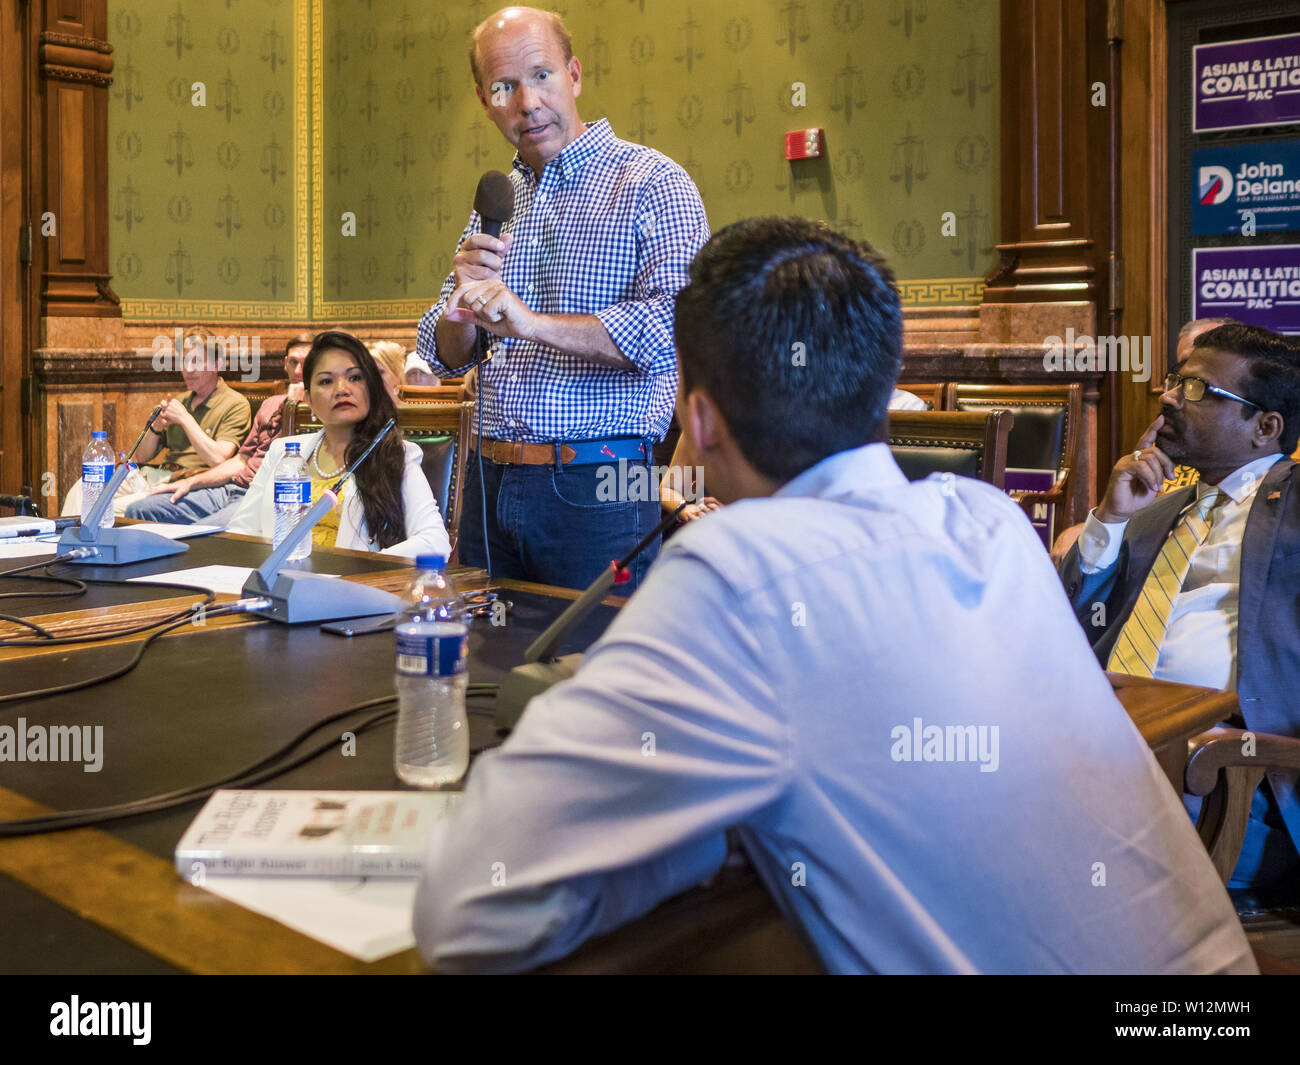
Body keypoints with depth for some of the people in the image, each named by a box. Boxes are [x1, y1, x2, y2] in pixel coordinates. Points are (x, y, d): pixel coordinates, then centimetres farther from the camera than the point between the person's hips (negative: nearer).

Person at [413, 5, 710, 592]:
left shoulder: (651, 183, -6)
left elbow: (678, 322, -22)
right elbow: (444, 357, 15)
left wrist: (532, 322, -27)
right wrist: (466, 298, -7)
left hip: (595, 491, -5)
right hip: (488, 482, 6)